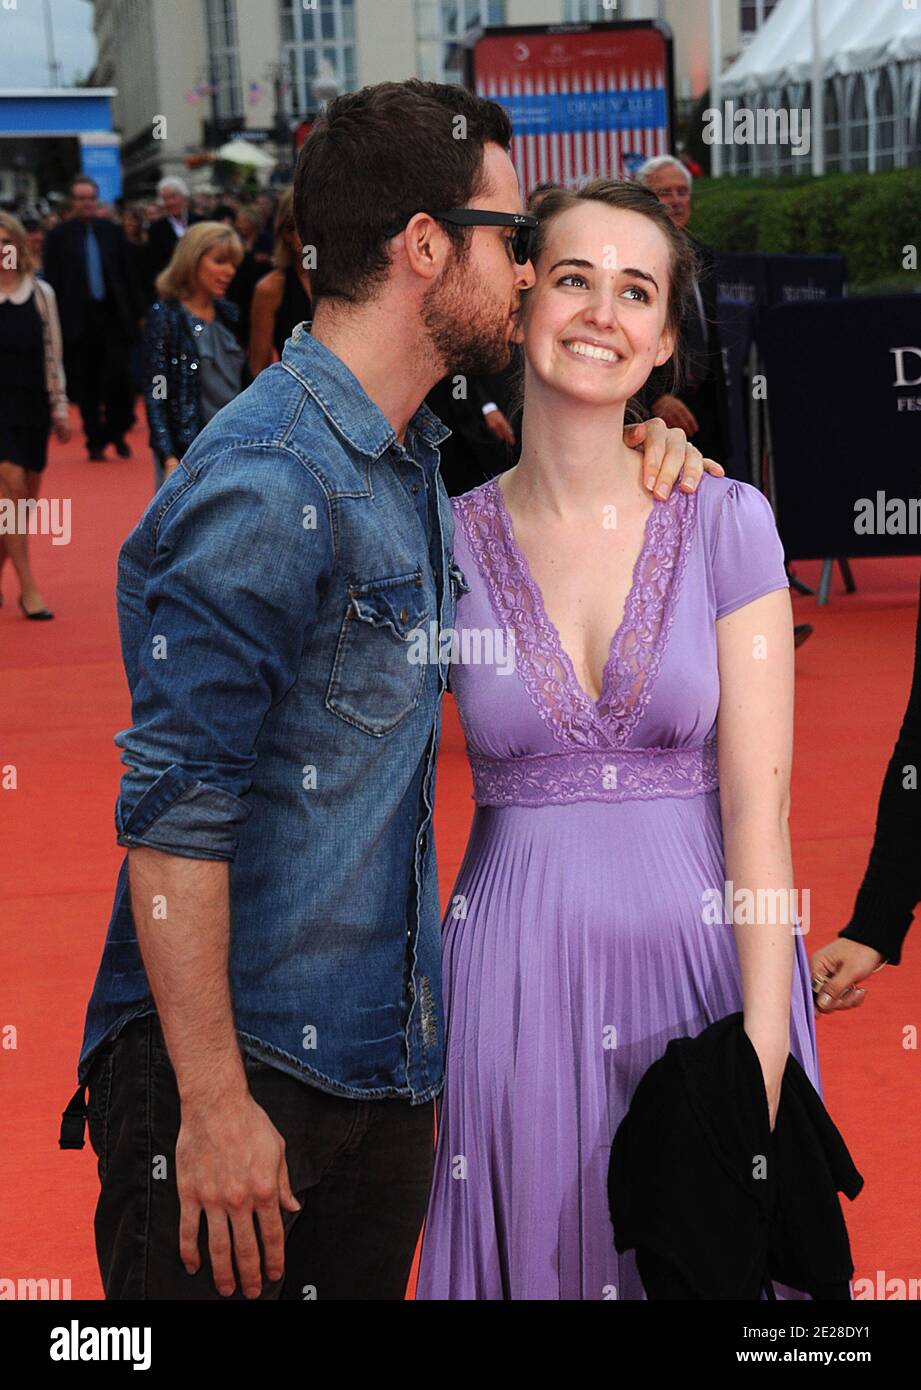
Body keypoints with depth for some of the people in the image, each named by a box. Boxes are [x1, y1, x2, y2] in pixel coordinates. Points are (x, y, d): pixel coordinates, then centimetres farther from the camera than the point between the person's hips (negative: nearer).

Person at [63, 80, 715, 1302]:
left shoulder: (413, 461, 11)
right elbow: (171, 811, -21)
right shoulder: (266, 480, -18)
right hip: (243, 1066, -8)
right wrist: (214, 1103, -22)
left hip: (384, 1064, 9)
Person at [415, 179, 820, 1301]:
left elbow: (758, 805, -8)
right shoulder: (443, 542, 0)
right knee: (538, 1253, 12)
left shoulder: (727, 523, -3)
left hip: (707, 958, 0)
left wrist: (761, 1057, -14)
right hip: (519, 979, 1)